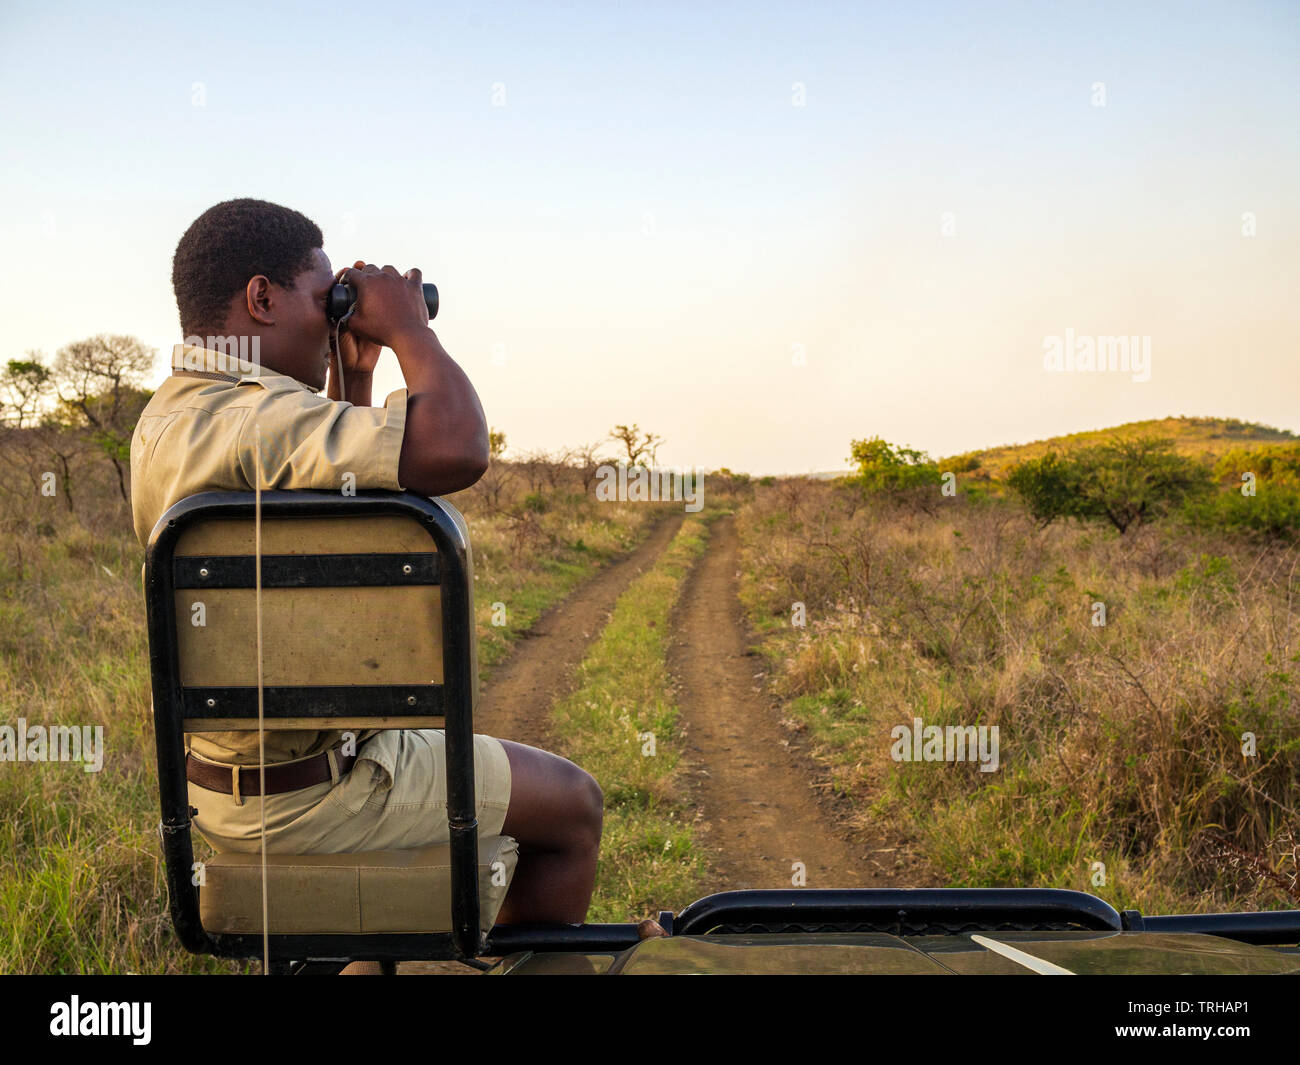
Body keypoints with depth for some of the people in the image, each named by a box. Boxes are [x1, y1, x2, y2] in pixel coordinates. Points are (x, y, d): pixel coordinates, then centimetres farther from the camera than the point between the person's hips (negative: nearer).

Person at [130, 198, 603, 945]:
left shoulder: (169, 418, 7)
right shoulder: (250, 420, -27)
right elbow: (455, 449, -39)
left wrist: (353, 377, 10)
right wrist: (410, 327, -19)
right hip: (314, 796, -10)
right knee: (572, 804, 7)